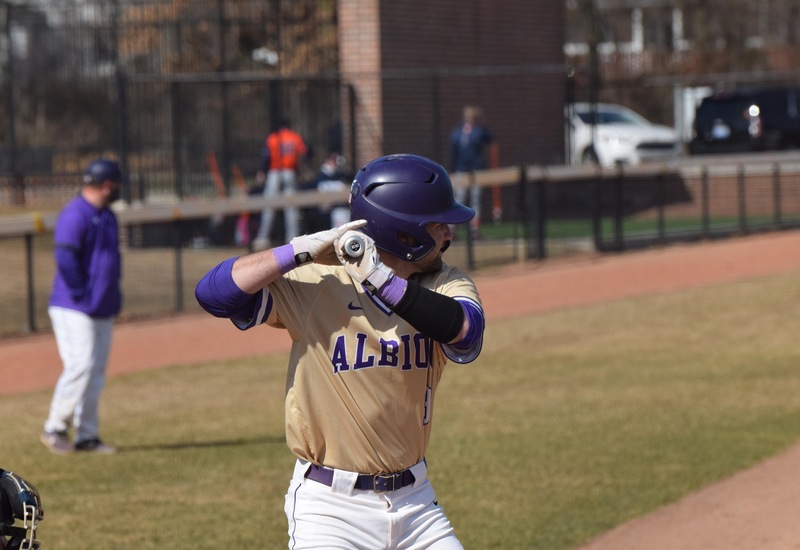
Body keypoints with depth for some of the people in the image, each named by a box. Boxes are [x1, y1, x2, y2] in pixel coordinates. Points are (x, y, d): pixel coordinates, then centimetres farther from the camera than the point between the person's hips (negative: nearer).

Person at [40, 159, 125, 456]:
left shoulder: (107, 217, 16)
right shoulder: (75, 214, -13)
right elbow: (65, 259, -20)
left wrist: (113, 297, 14)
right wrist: (81, 297, -19)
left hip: (103, 310, 9)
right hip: (74, 309, -9)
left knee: (96, 372, 7)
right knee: (81, 366, -14)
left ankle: (87, 436, 10)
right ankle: (55, 428, -6)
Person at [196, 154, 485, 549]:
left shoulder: (446, 284, 1)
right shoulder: (316, 284, -11)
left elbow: (466, 333, -22)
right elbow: (212, 293, -20)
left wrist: (385, 282, -29)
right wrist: (303, 250, -24)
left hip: (415, 500, 5)